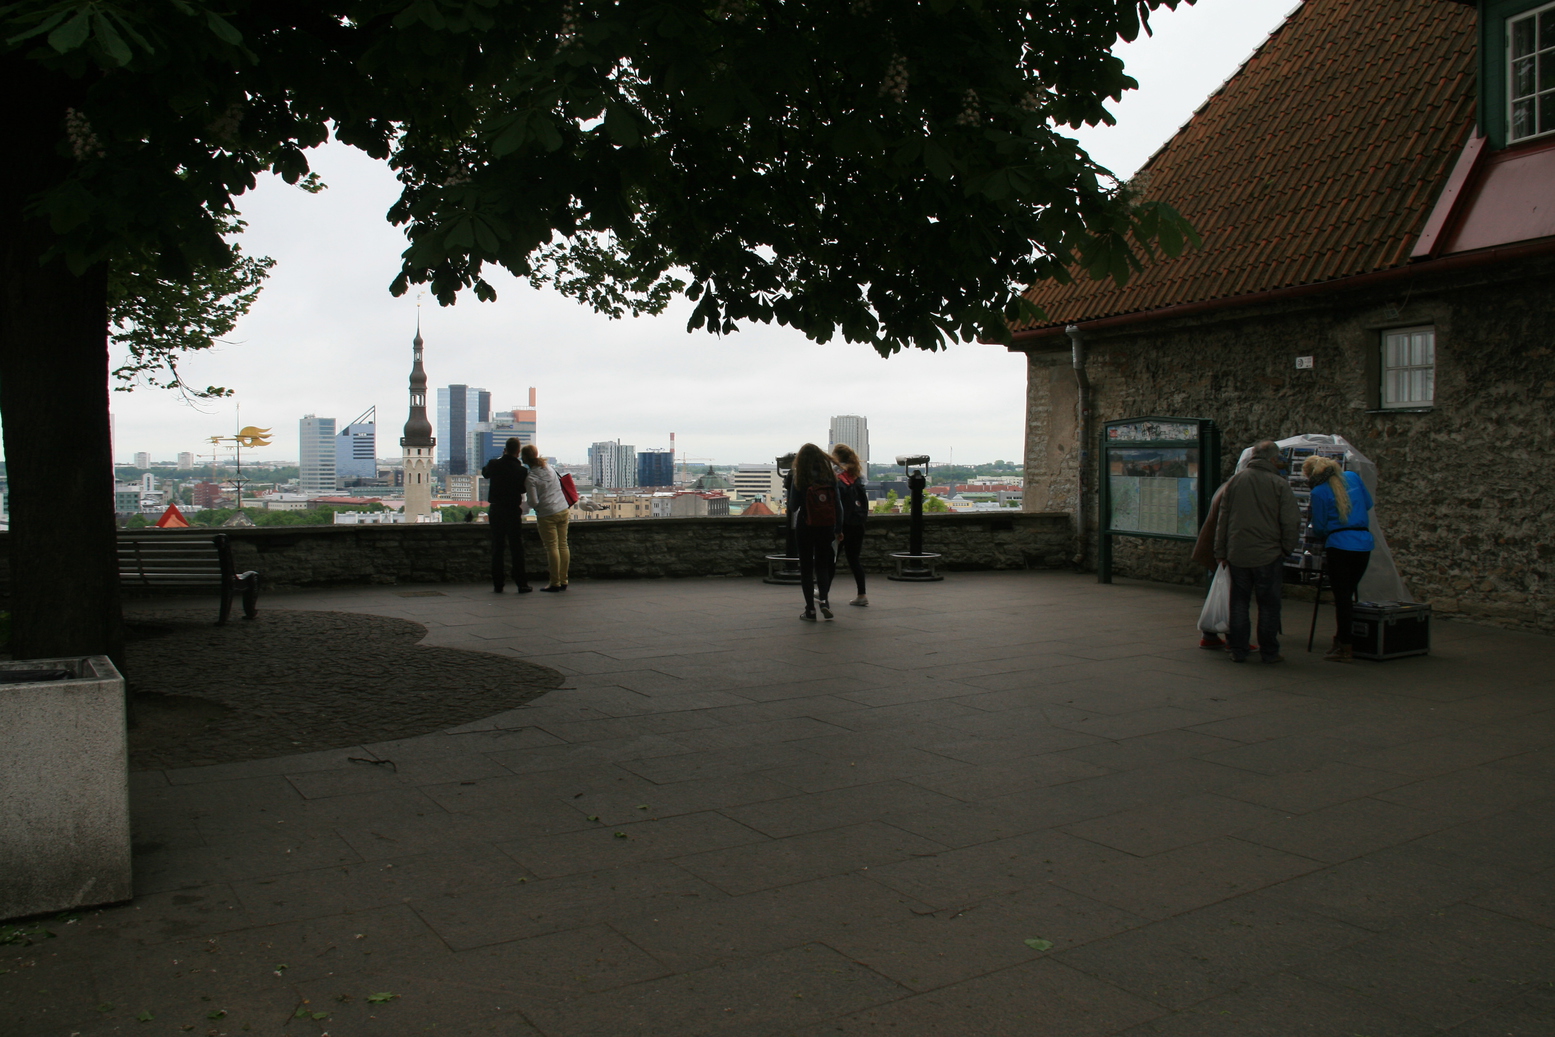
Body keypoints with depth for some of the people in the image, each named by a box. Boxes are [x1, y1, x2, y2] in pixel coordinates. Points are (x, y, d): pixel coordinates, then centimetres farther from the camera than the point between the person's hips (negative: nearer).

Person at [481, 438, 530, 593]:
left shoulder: (494, 464, -6)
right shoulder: (522, 470, -13)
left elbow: (484, 473, 17)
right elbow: (523, 489, 1)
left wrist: (500, 458, 20)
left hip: (496, 511, 3)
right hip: (513, 511, -3)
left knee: (496, 548, 9)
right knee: (517, 548, 2)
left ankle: (498, 583, 10)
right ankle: (521, 584, 2)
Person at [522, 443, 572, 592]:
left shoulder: (531, 477, -12)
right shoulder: (549, 468, 7)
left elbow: (533, 502, -13)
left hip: (547, 515, -6)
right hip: (563, 511, 6)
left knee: (552, 547, -2)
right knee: (563, 545, 7)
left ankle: (555, 583, 2)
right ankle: (563, 581, 13)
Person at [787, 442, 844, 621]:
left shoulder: (798, 479, -9)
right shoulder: (830, 477, -2)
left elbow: (793, 506, -5)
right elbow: (838, 505, 0)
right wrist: (838, 529, 9)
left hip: (805, 528, -2)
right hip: (826, 528, 2)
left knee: (806, 567, 6)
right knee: (823, 565, 14)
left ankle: (810, 609, 4)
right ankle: (823, 599, -7)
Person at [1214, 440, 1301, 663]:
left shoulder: (1235, 481, 5)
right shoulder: (1280, 484, -7)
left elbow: (1222, 519, 8)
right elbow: (1291, 523, -9)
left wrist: (1221, 552, 14)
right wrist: (1287, 549, 6)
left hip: (1237, 554, 3)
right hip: (1268, 554, -3)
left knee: (1239, 602, 10)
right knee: (1269, 604, 6)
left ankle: (1238, 650, 11)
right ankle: (1269, 652, 11)